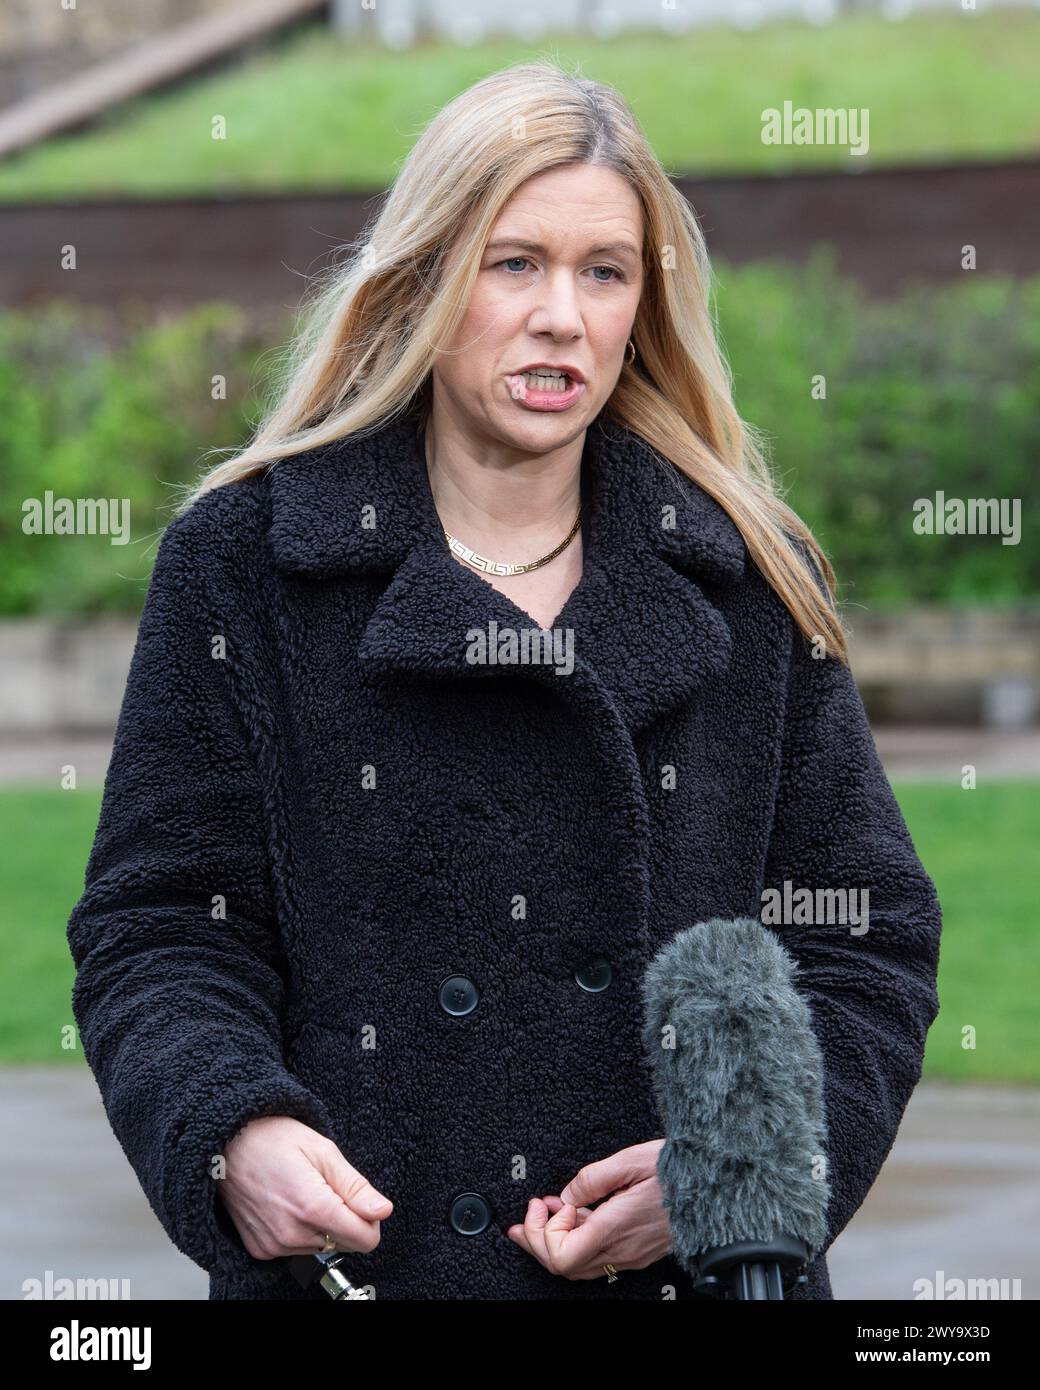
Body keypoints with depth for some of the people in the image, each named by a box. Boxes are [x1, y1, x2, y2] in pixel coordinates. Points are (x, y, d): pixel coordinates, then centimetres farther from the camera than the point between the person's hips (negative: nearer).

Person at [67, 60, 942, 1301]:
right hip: (354, 1259, -1)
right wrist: (230, 1135, -23)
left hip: (700, 1265, 2)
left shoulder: (750, 580, 6)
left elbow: (866, 937, 3)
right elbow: (159, 932, -3)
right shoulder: (241, 560, 1)